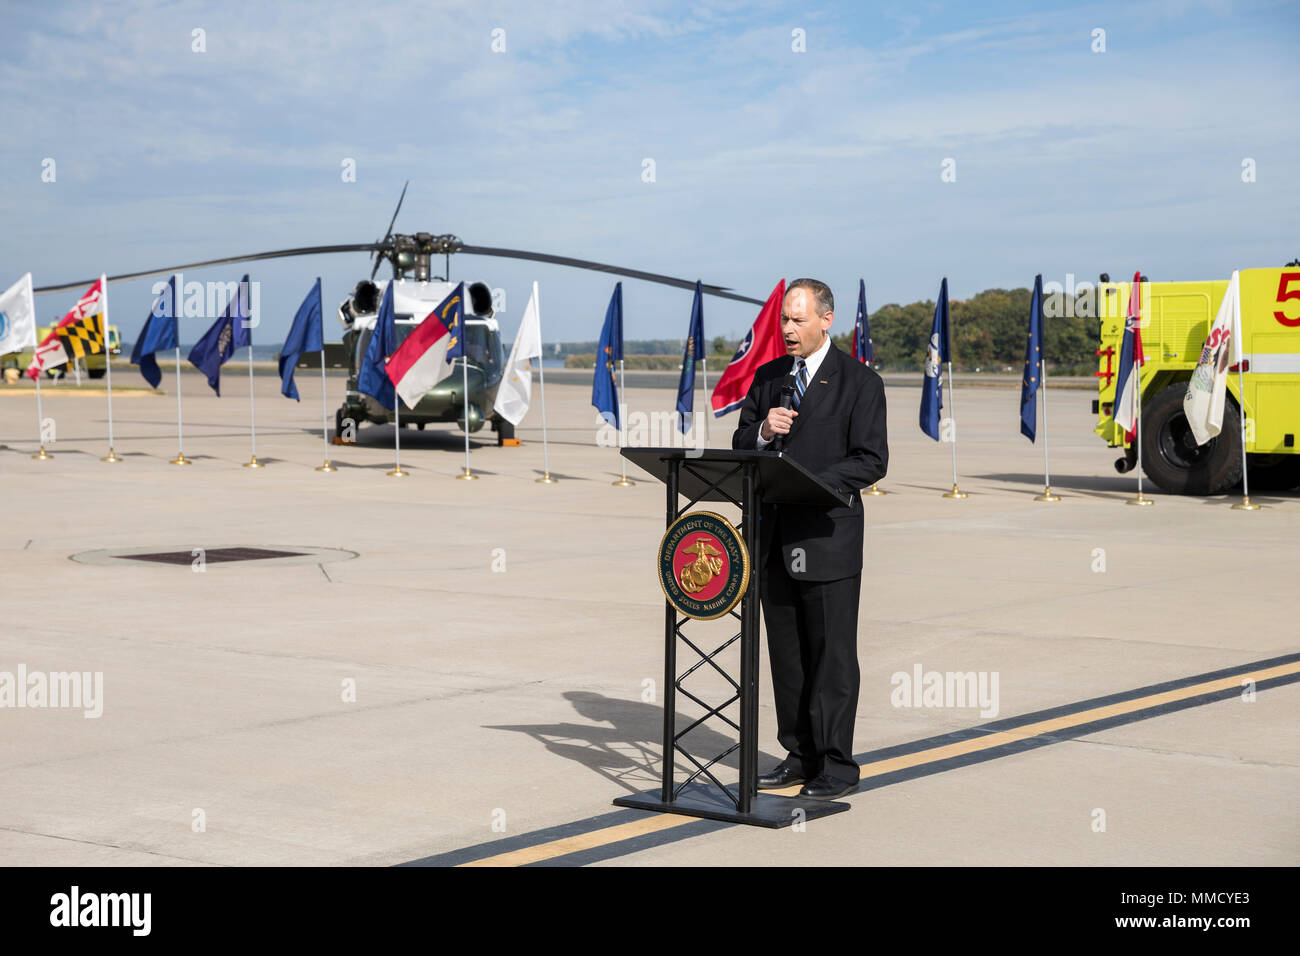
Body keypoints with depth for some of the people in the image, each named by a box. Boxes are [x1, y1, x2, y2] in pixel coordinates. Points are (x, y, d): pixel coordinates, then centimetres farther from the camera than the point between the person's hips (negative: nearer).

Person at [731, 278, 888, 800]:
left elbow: (872, 461, -10)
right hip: (776, 537, 6)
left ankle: (837, 766, 5)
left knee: (832, 654, -1)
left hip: (827, 536, -6)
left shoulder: (859, 382, -4)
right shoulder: (767, 377, 13)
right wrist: (763, 431, -9)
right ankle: (800, 755, 20)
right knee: (786, 654, 11)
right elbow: (740, 446, 14)